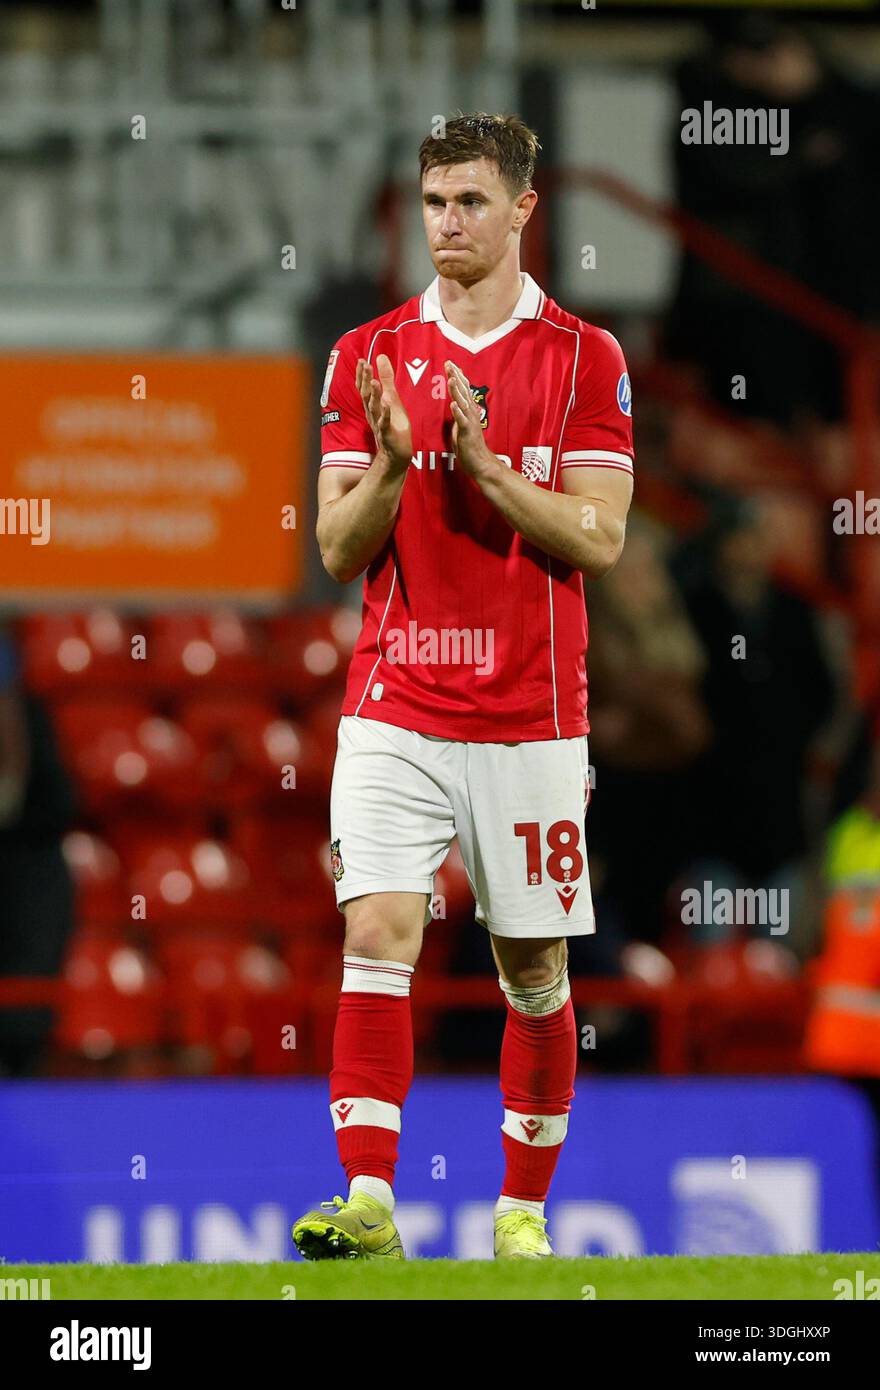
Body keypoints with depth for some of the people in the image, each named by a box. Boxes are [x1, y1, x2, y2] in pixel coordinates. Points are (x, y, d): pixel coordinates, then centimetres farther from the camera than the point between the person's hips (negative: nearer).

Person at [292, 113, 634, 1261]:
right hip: (394, 708, 1)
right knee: (377, 932, -14)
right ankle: (369, 1203, -18)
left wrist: (486, 462, -17)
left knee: (534, 968, 5)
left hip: (530, 714, -1)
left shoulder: (584, 358, 1)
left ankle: (524, 1209, 18)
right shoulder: (369, 356, 6)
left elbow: (598, 542, -5)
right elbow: (340, 550, 4)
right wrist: (392, 464, -16)